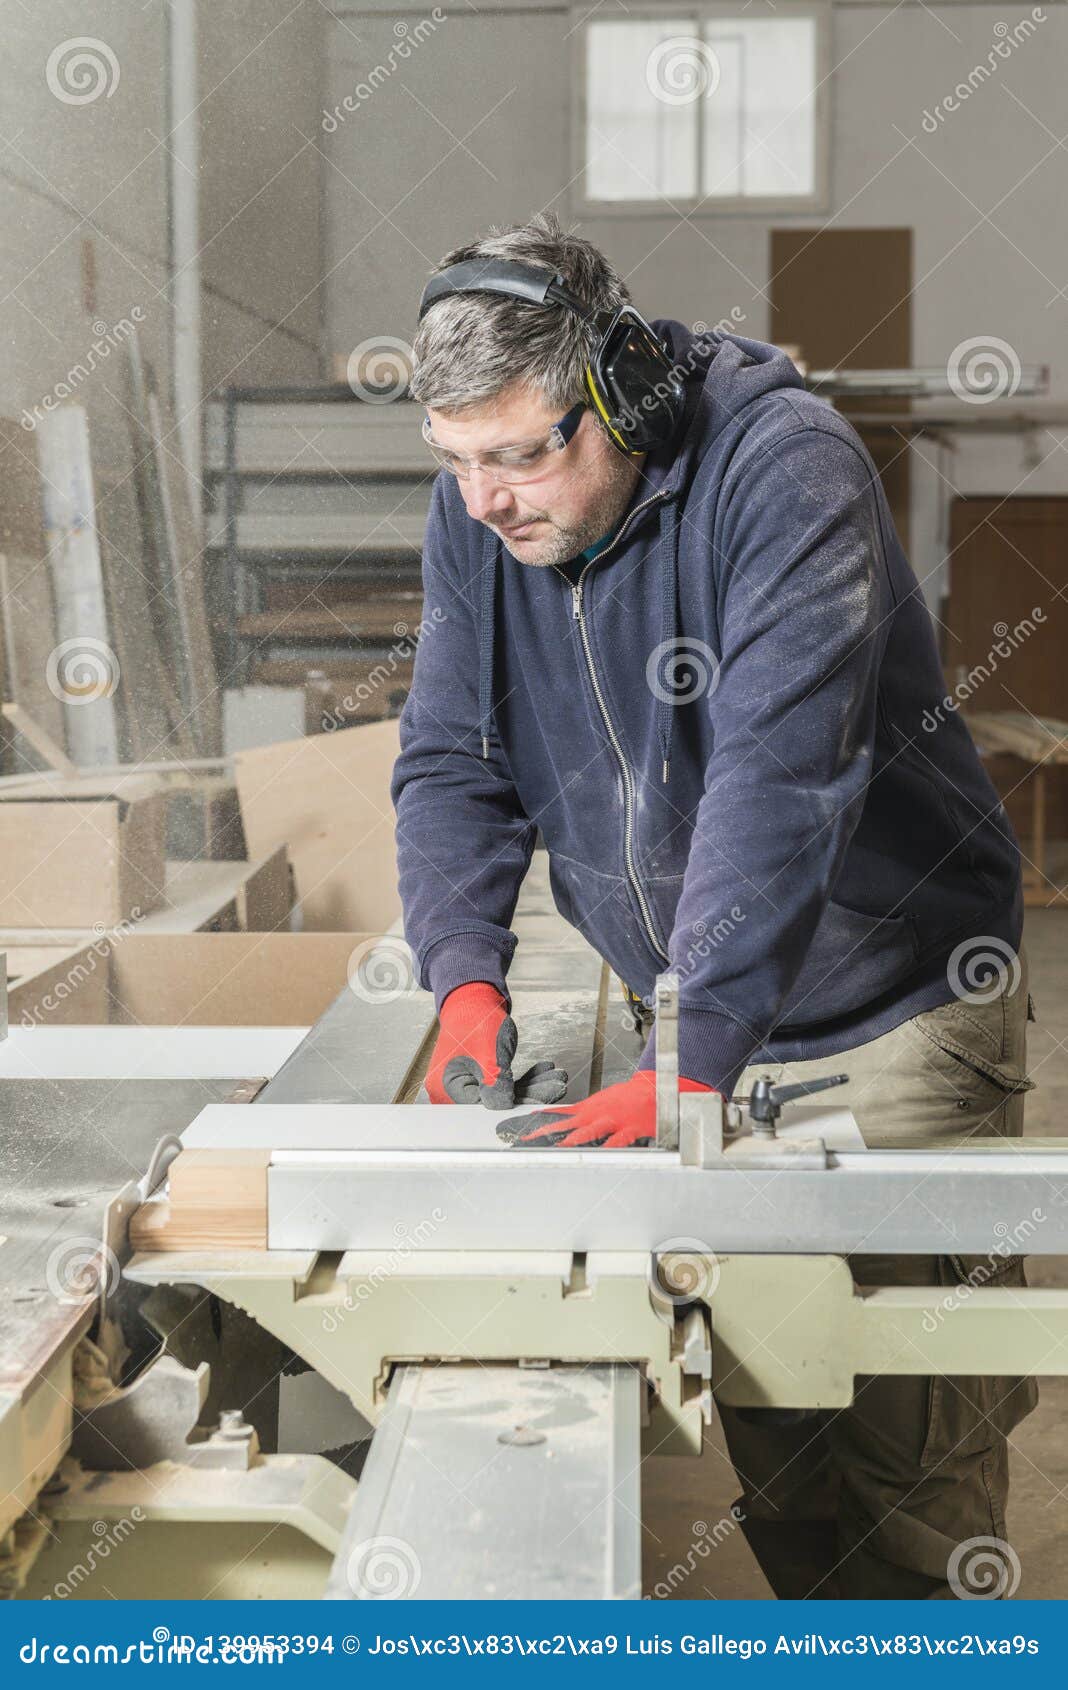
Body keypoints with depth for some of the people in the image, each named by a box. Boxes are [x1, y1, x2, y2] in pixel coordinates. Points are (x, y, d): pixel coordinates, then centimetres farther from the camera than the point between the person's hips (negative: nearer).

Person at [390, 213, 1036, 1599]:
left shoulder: (784, 464, -24)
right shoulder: (478, 514, -4)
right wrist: (466, 980, -19)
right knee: (758, 1408, 10)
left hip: (892, 1006, -5)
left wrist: (692, 1065, -39)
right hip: (701, 1014, 5)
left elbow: (778, 779, -34)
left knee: (913, 1421, -2)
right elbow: (453, 765, -2)